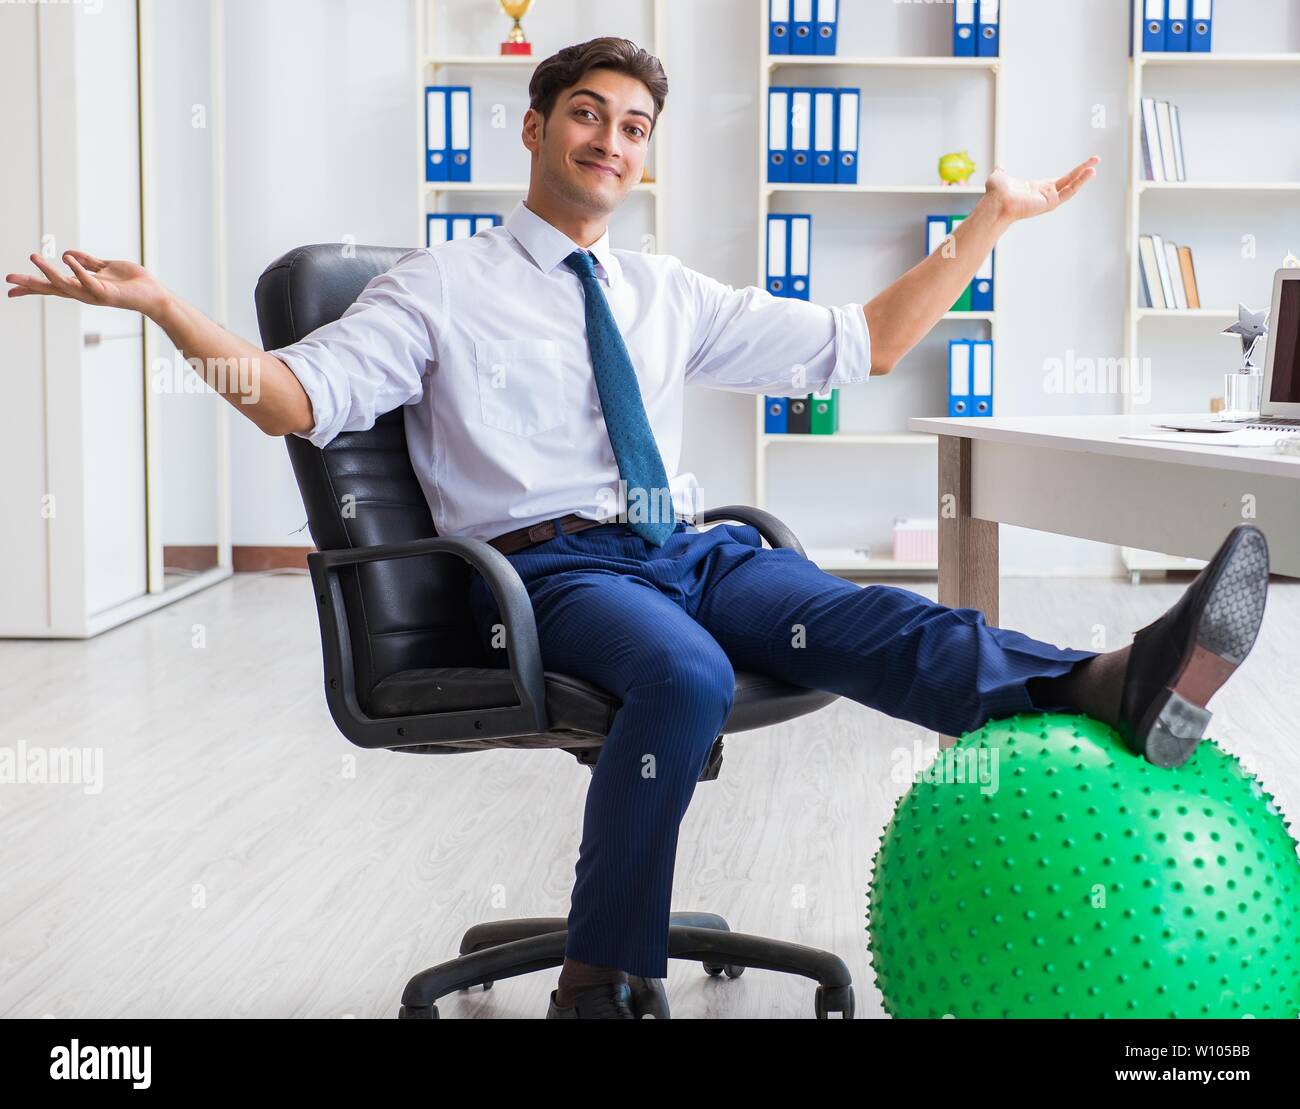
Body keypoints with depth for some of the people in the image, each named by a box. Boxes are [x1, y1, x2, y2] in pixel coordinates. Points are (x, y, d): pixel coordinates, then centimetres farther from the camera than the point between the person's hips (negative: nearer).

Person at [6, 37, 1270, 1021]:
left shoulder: (670, 296, 23)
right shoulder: (445, 284, 9)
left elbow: (861, 345, 24)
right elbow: (295, 396, -2)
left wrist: (991, 219, 19)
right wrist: (157, 303, -17)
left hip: (687, 552, 4)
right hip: (549, 568, -4)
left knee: (856, 620, -27)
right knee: (685, 674, -37)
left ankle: (1111, 686, -53)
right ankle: (596, 982, -28)